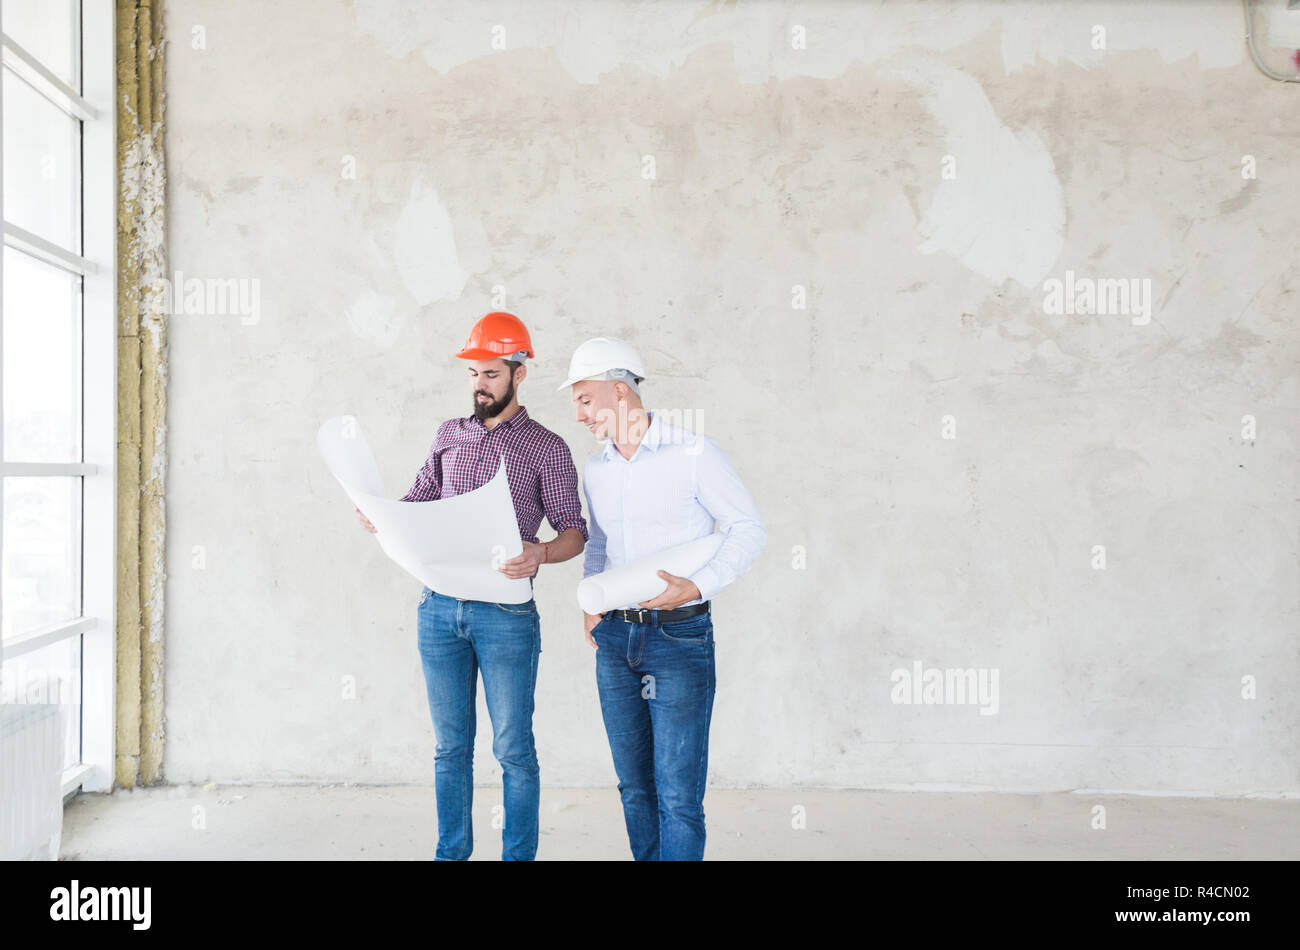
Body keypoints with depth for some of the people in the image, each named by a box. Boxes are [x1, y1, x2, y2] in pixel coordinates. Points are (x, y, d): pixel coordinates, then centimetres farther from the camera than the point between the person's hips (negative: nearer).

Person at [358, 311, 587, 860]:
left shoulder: (546, 448, 0)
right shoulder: (449, 434, 13)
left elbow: (574, 532, -2)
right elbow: (418, 502, 18)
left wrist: (540, 553, -23)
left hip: (505, 613, -4)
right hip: (439, 608, 4)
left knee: (513, 748, 4)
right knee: (450, 746, 13)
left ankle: (518, 855, 18)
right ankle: (451, 852, 26)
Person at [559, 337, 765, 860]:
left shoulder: (695, 453, -9)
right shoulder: (595, 469, 9)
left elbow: (749, 529, -7)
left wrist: (698, 586, -20)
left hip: (679, 636, -5)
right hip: (614, 638, 6)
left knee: (678, 794, -4)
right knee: (634, 786, 14)